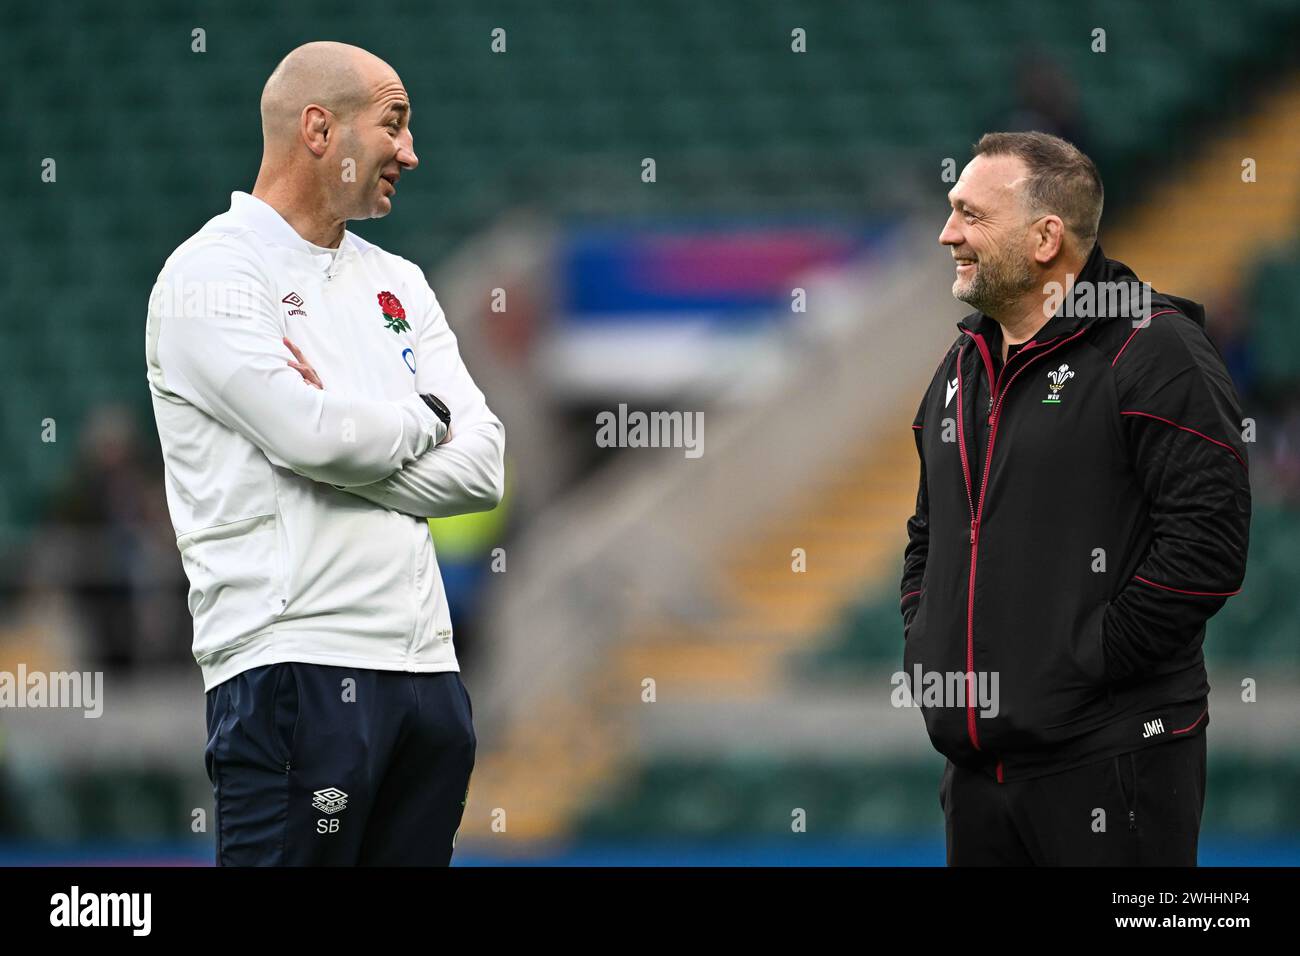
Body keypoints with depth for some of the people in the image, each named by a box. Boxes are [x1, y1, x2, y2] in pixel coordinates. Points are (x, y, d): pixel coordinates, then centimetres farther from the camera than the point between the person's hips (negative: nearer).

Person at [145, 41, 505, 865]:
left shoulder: (397, 285, 18)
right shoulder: (213, 273, -3)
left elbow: (484, 468, 7)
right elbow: (313, 433, -18)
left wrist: (340, 432, -8)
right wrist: (424, 418, 1)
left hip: (426, 662, 7)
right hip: (296, 664, -7)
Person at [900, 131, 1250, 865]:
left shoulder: (1153, 354, -9)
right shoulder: (964, 368, 17)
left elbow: (1208, 540, -18)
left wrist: (1086, 666, -17)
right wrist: (924, 651, 13)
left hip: (1108, 763, -8)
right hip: (975, 763, 8)